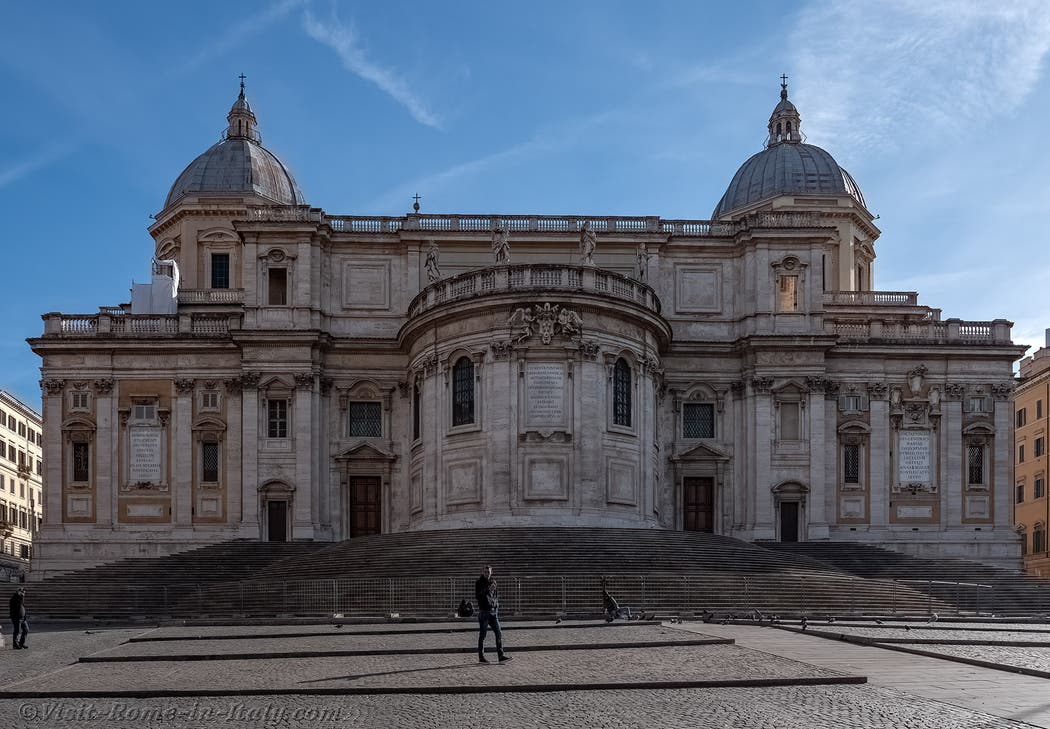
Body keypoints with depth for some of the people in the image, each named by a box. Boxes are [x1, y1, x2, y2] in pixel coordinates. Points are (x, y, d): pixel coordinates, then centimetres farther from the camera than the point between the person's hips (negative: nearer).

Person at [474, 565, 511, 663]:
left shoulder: (493, 582, 13)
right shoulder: (479, 583, -3)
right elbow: (477, 596, -14)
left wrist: (497, 608, 14)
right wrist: (486, 591, -23)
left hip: (493, 611, 6)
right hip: (483, 611, -6)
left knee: (499, 633, 1)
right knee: (482, 635, -1)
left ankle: (501, 655, 3)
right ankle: (481, 657, 5)